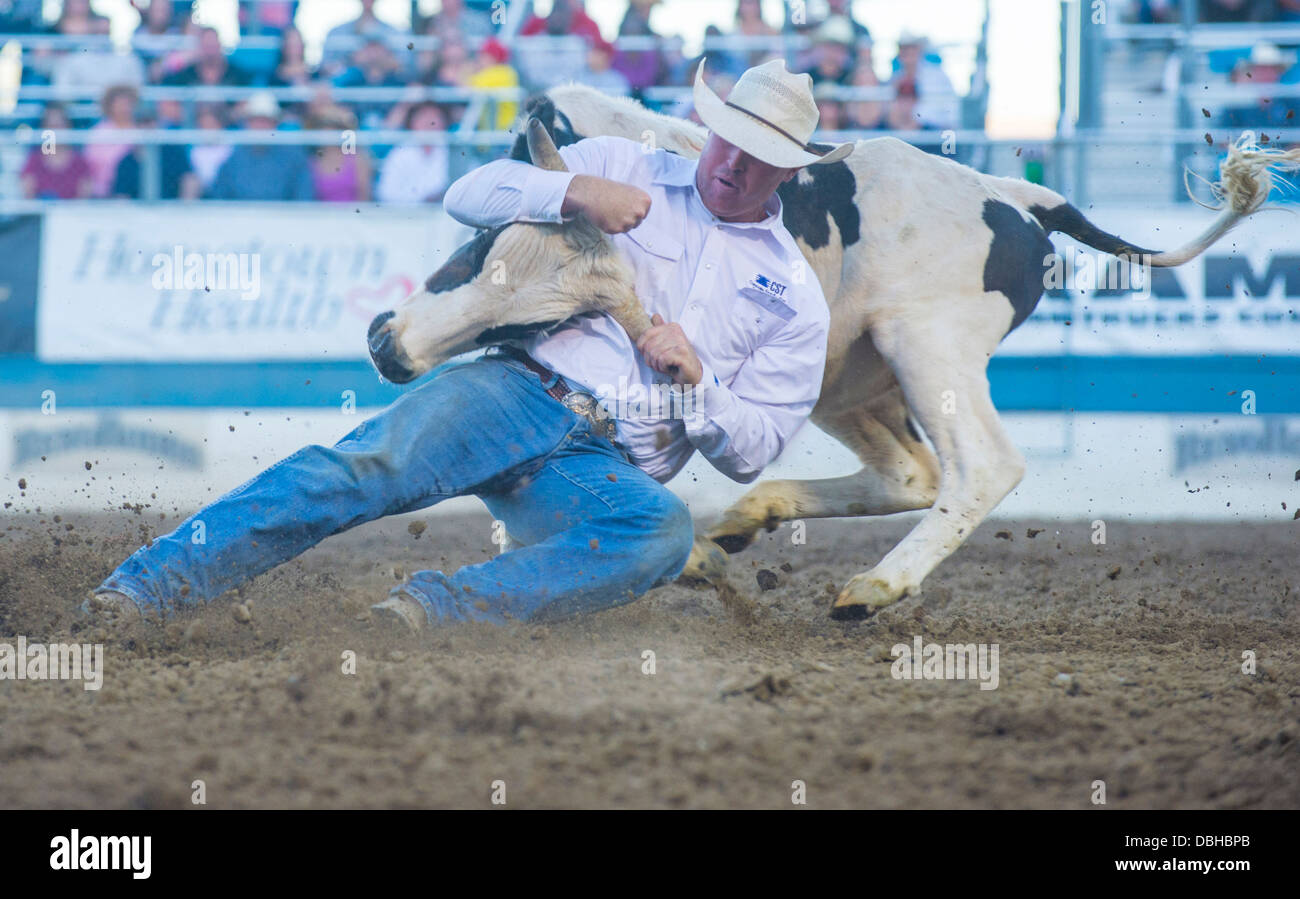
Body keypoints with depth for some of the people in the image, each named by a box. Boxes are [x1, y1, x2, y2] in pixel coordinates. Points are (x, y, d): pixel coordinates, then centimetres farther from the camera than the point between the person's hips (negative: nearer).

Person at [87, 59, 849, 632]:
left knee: (664, 531, -35)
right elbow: (470, 196, 7)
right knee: (362, 470, -28)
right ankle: (146, 587, -32)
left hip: (606, 468, 0)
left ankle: (438, 607, -43)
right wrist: (575, 191, -10)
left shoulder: (794, 299, 15)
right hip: (519, 392, 0)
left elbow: (752, 451, 14)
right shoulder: (623, 167, 15)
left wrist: (697, 383, -6)